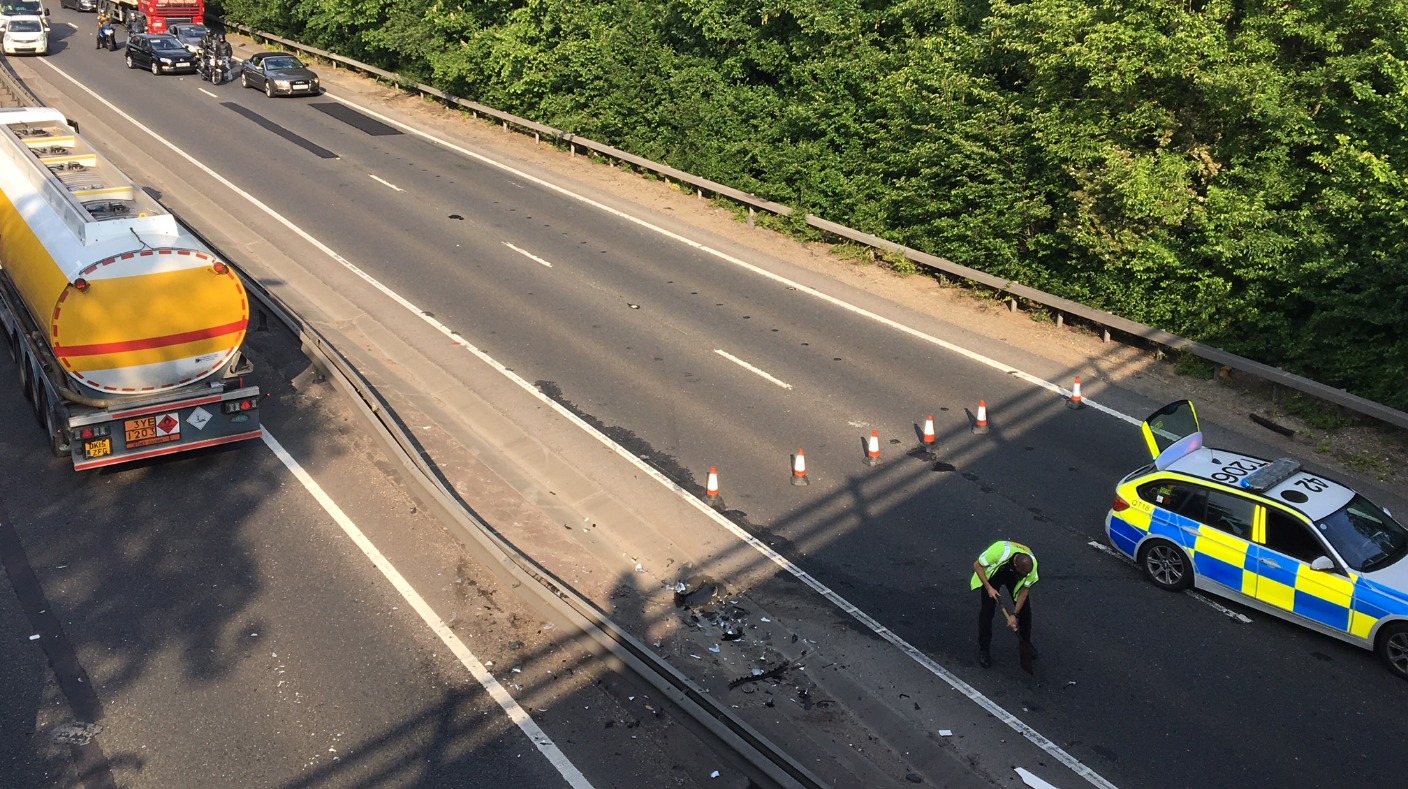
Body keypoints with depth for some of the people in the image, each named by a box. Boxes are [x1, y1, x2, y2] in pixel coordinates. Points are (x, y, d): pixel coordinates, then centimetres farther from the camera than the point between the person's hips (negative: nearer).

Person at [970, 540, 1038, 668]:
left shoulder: (1032, 564, -32)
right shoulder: (999, 551, -43)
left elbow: (1025, 589, -16)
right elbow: (977, 565, -25)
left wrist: (1014, 614, -14)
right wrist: (989, 588, -28)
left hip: (1014, 578, 3)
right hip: (992, 574, -2)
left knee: (1025, 609, -2)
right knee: (986, 612, -9)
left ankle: (1026, 644, 23)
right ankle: (984, 650, 5)